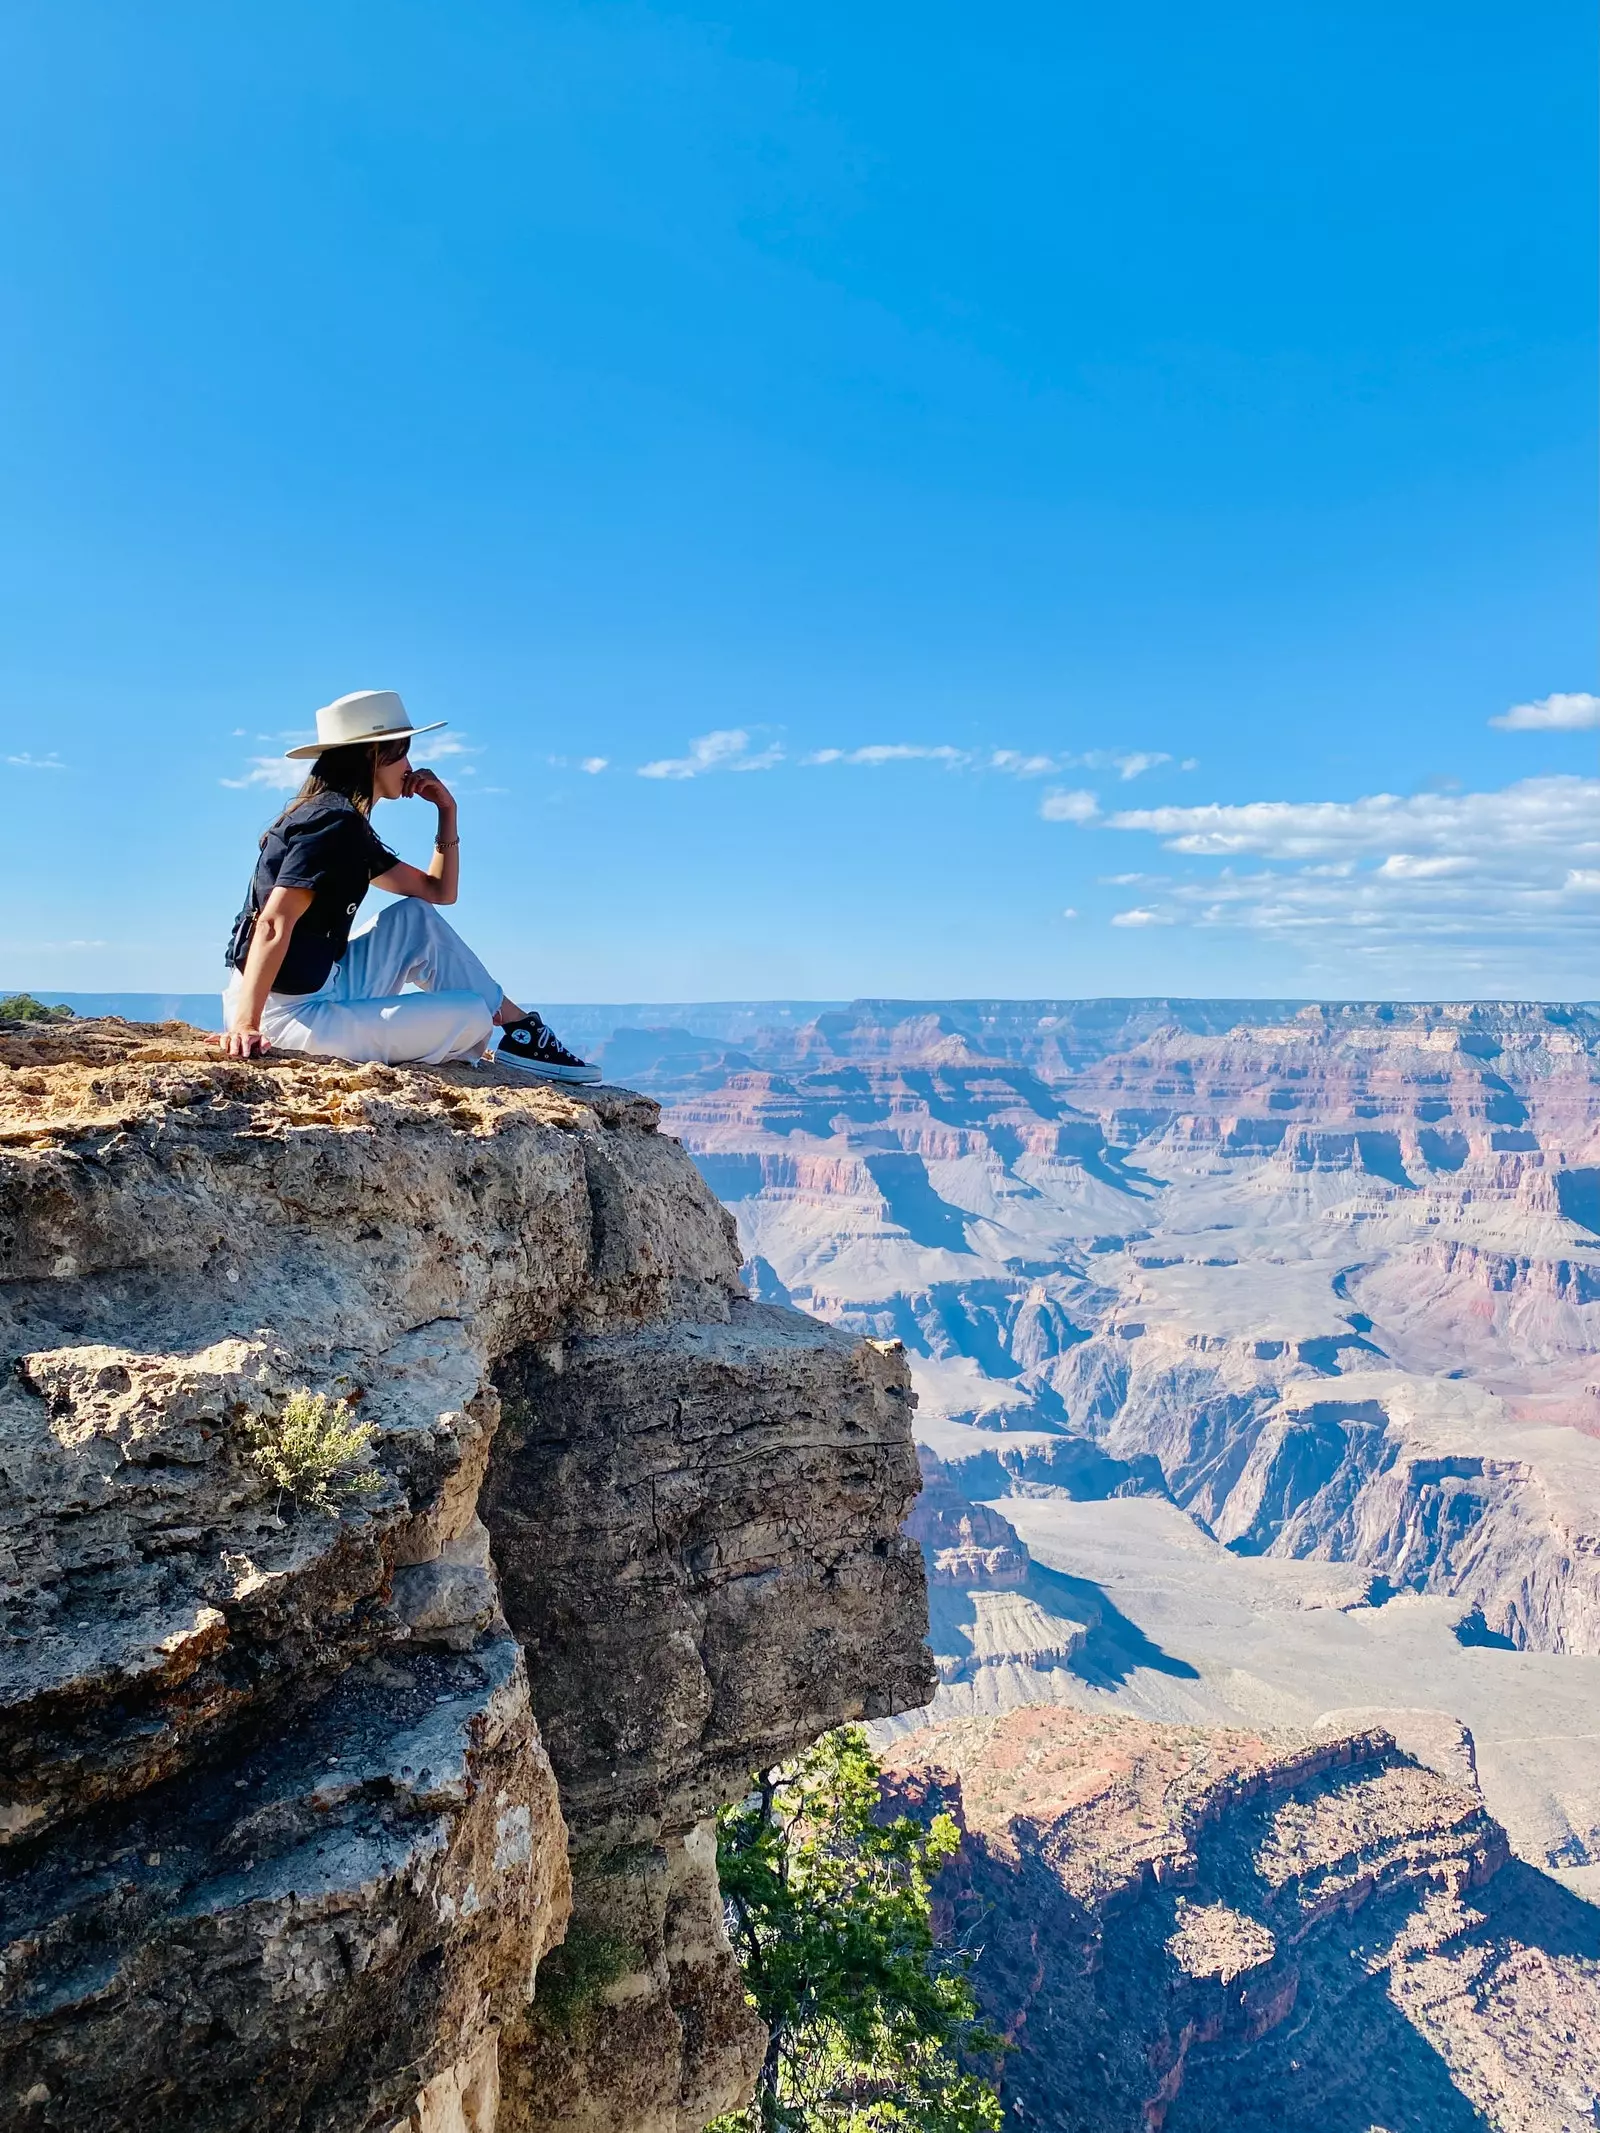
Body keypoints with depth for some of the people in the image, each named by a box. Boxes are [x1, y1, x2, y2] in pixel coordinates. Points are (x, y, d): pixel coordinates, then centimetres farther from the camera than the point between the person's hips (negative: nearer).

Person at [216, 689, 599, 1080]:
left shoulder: (351, 828, 14)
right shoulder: (335, 821, -16)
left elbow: (438, 892, 21)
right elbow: (274, 924, -27)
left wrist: (447, 811, 13)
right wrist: (244, 1025, -34)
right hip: (292, 1015, -10)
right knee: (471, 1014, -4)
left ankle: (521, 1030, 13)